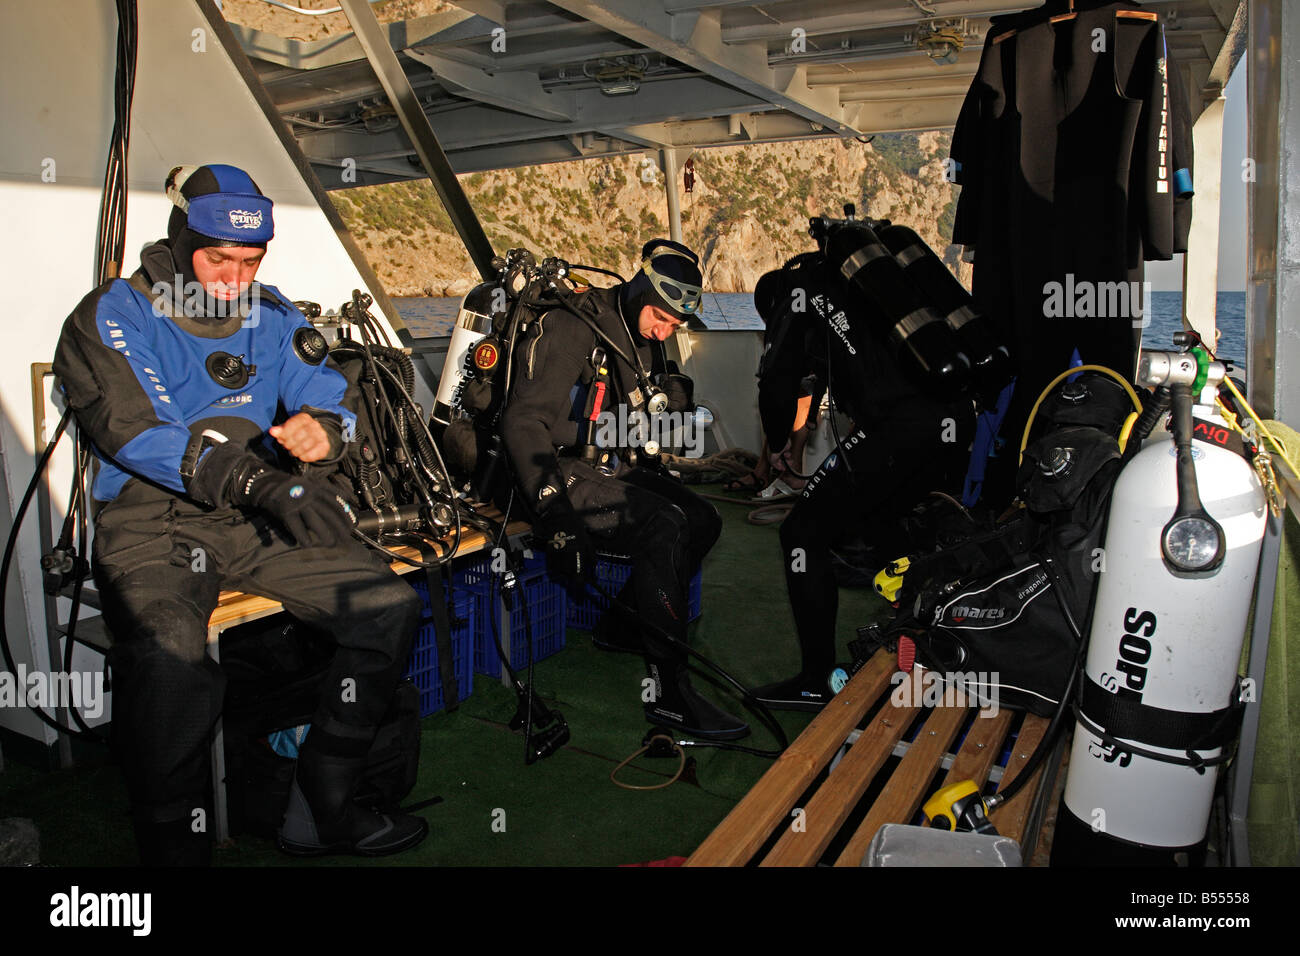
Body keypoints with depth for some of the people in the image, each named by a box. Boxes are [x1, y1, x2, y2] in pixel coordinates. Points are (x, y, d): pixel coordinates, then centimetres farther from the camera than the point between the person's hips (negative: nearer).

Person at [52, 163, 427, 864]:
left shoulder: (270, 315, 12)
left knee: (390, 605, -14)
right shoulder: (110, 319, -3)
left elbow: (327, 393, 8)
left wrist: (321, 425, -21)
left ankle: (318, 812, -1)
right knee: (169, 662, -35)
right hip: (149, 523, -4)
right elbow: (137, 432, -17)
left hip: (255, 521, 5)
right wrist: (257, 481, -34)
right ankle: (173, 850, -12)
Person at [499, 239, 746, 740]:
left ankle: (624, 623, 12)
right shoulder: (568, 331, -17)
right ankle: (668, 689, -26)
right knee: (665, 525, -28)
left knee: (703, 520, -2)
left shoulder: (645, 341, 11)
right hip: (565, 474, -9)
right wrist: (556, 514, -31)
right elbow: (522, 422, -24)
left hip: (616, 470, 9)